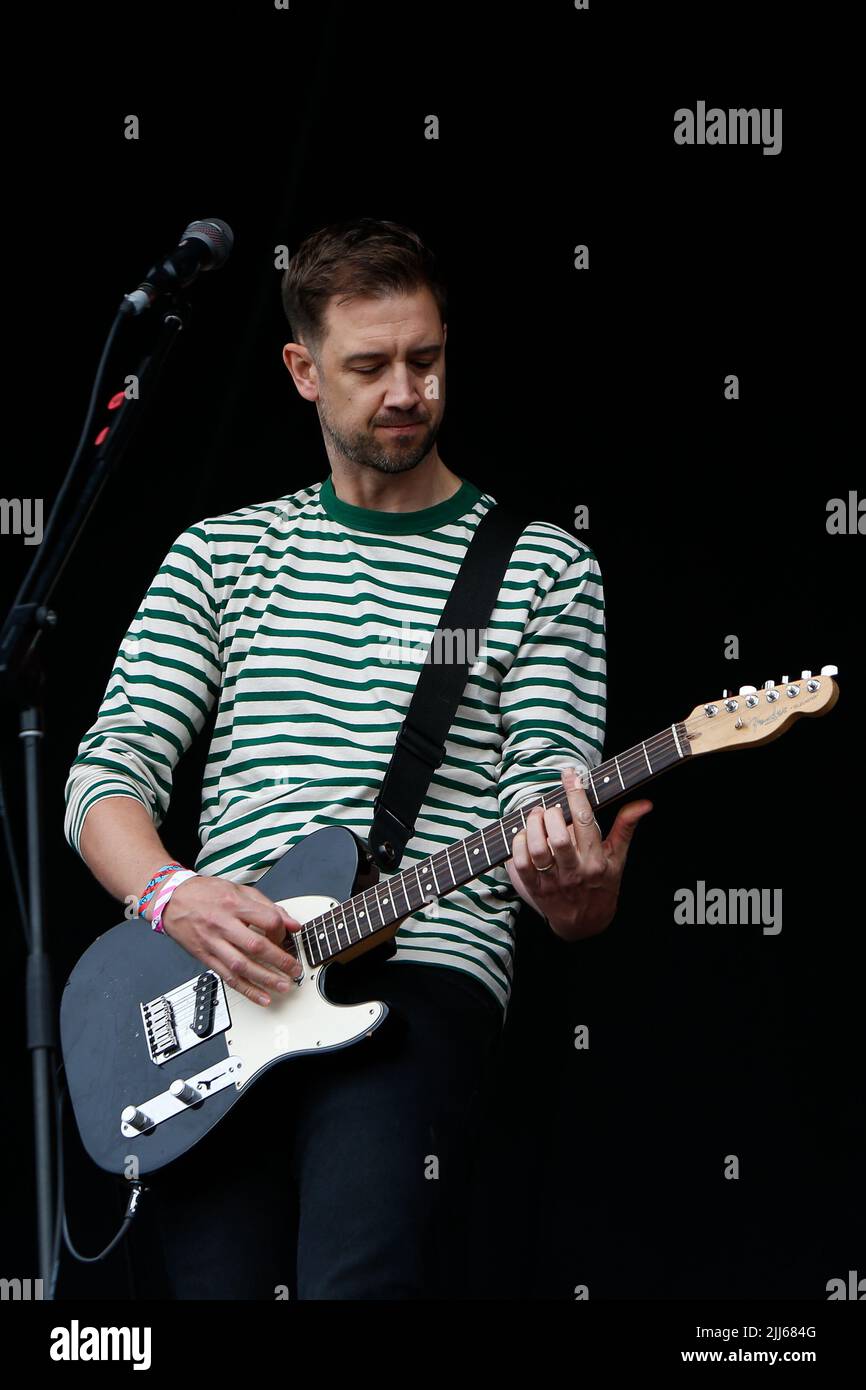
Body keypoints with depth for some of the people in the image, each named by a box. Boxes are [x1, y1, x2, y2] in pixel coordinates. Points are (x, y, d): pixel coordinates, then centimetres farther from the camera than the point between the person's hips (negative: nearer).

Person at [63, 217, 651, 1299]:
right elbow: (109, 771, 13)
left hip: (417, 976, -3)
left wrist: (576, 894, -21)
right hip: (211, 985, 3)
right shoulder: (221, 554, 19)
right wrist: (172, 896, -8)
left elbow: (544, 810, 3)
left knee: (359, 1282, -26)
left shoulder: (541, 568, 11)